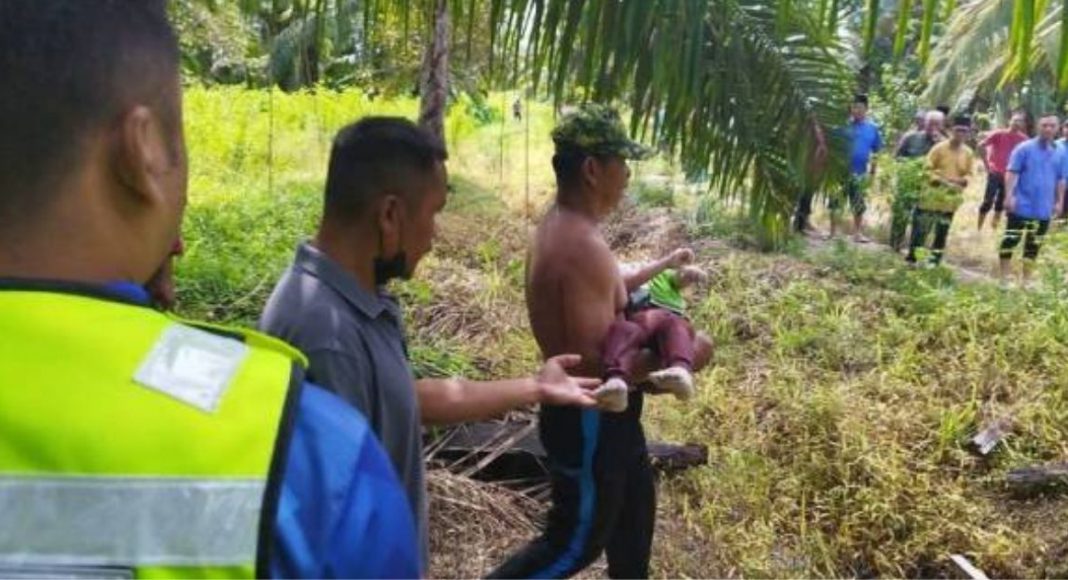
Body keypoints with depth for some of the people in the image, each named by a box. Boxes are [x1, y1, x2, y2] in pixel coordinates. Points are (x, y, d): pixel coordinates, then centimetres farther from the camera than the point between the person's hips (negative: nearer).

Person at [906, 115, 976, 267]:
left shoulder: (968, 153, 3)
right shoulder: (939, 148, -8)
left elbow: (969, 174, 10)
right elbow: (927, 168, -8)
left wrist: (962, 180, -12)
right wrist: (939, 179, -21)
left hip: (951, 198, 4)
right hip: (933, 194, -4)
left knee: (942, 231, 10)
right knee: (921, 225, -1)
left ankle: (935, 259, 20)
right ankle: (912, 255, 10)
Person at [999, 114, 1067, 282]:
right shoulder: (1024, 148, -7)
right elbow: (1012, 172, -10)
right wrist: (1009, 196, -17)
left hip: (1044, 209, 5)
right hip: (1022, 206, -4)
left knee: (1034, 244, 12)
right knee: (1010, 240, -3)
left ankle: (1026, 279, 22)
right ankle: (1004, 276, 7)